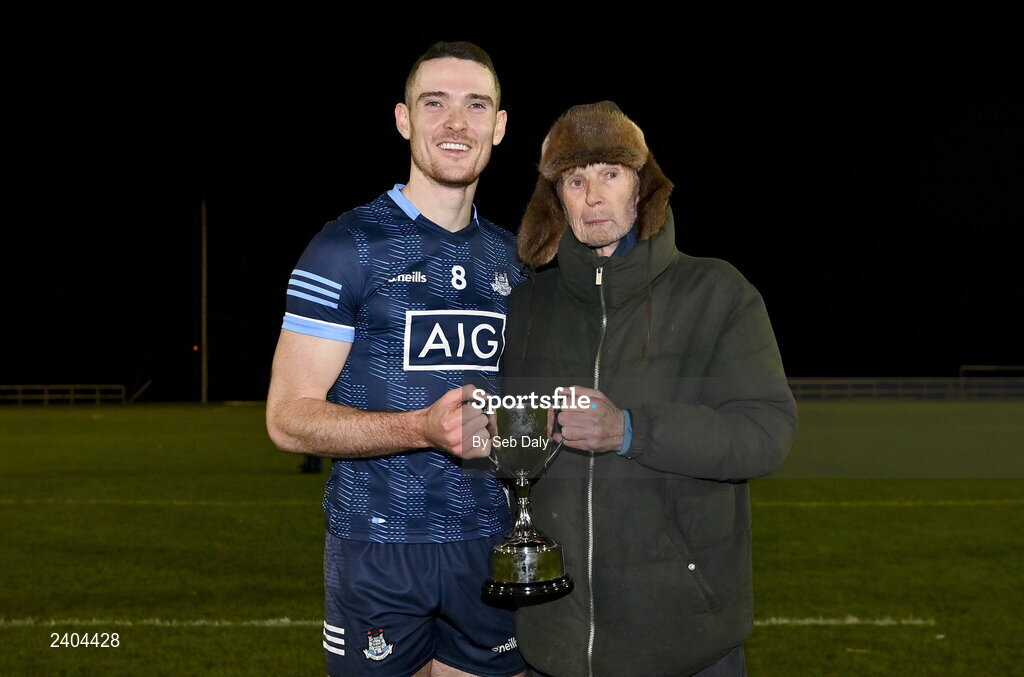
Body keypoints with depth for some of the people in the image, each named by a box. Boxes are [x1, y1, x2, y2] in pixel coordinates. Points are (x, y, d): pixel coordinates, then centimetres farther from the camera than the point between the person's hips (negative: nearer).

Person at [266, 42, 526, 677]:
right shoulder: (350, 246, -7)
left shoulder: (511, 258, 11)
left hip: (490, 548, 5)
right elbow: (289, 417, -12)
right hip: (379, 550, -5)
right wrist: (425, 428, -25)